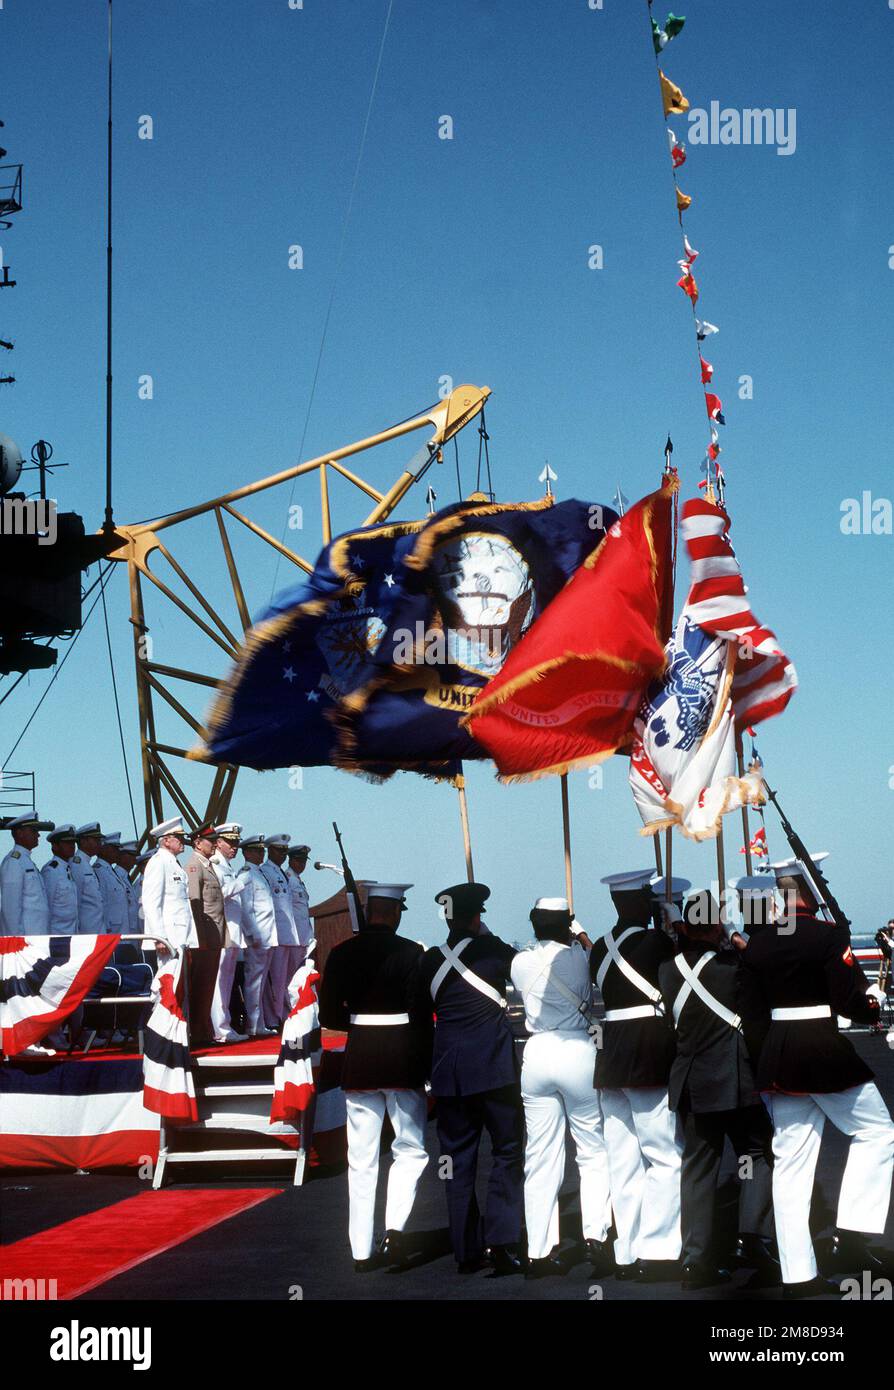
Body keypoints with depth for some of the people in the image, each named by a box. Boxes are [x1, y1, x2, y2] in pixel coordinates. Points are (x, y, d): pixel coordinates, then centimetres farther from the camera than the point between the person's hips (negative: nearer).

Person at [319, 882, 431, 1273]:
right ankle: (395, 1229, -8)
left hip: (359, 1061, 3)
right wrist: (428, 1069, 0)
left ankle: (362, 1251, 9)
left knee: (361, 1159, 8)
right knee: (411, 1150, 10)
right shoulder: (410, 953, -9)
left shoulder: (342, 954, 1)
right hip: (403, 1061, -3)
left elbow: (329, 1015, 2)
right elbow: (422, 1014, -9)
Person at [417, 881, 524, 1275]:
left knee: (458, 1158, 9)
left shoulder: (431, 960, 4)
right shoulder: (493, 950, -7)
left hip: (449, 1070, 4)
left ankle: (467, 1251, 12)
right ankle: (500, 1241, -6)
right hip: (494, 1066, -4)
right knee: (508, 1152, 5)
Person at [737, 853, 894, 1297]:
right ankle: (851, 1236, 1)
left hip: (777, 1056, 6)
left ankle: (797, 1274, 9)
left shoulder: (756, 944, 6)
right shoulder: (829, 935, -11)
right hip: (825, 1051, -6)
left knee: (790, 1161, 8)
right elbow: (850, 1001, -13)